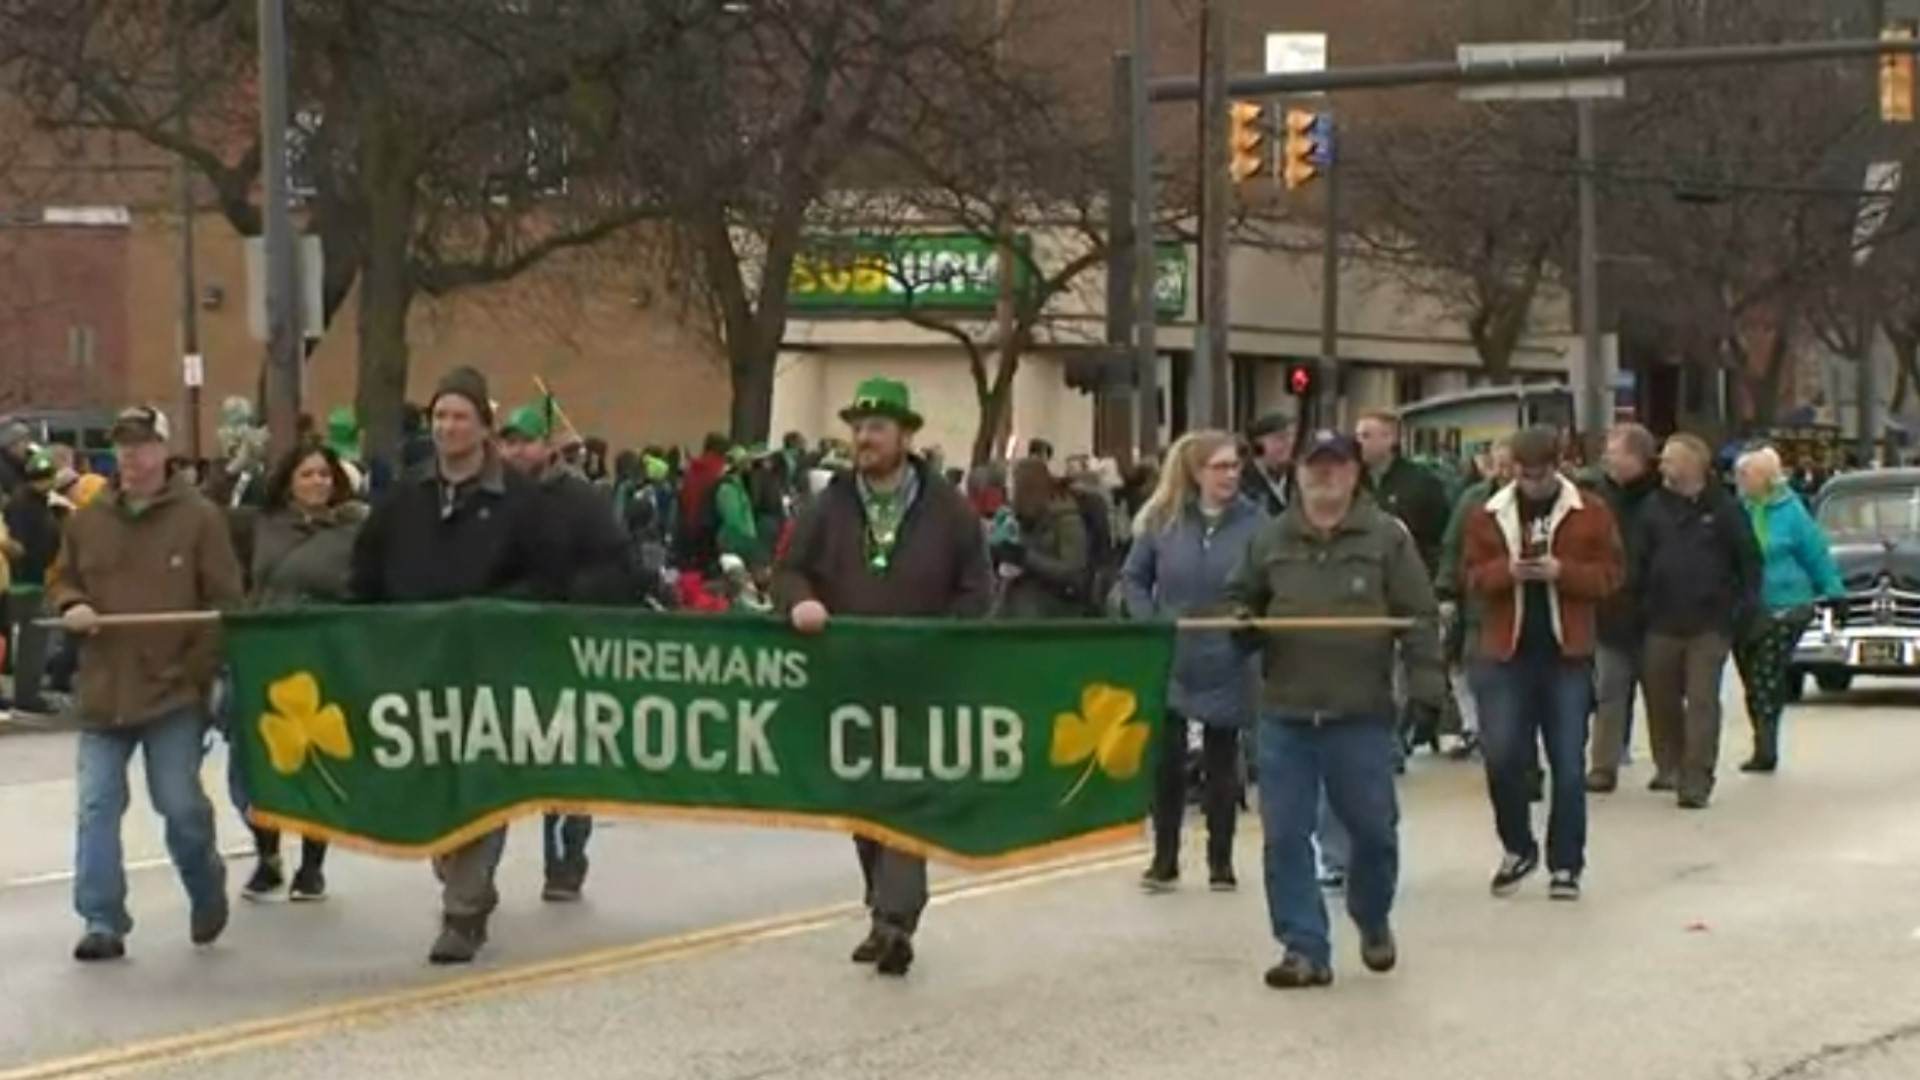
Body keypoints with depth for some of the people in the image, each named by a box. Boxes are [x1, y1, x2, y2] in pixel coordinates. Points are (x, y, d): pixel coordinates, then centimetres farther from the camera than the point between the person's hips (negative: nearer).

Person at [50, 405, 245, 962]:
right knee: (97, 808, -1)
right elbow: (63, 581, 19)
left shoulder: (199, 517, -4)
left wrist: (199, 671, -10)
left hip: (174, 689, -4)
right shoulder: (87, 521, 8)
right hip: (103, 690, 4)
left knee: (181, 805, 1)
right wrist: (71, 606, -5)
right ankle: (102, 922, 4)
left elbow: (224, 600, -5)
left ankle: (207, 893, 27)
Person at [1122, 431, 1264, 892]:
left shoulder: (1254, 522, -8)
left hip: (1226, 665, -1)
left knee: (1221, 764, 10)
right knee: (1166, 760, 0)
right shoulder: (1163, 519, -2)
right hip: (1169, 662, 1)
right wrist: (1149, 627, -4)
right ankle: (1164, 858, 12)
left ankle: (1221, 860, 20)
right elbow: (1133, 577, 7)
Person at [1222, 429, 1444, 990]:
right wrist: (1242, 619, -3)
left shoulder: (1387, 537, -1)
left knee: (1373, 828, 9)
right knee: (1286, 835, 1)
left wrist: (1425, 685, -10)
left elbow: (1419, 618, -1)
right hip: (1284, 714, 2)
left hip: (1362, 716, -2)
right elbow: (1238, 597, 20)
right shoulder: (1270, 538, 7)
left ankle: (1373, 922, 35)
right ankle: (1305, 949, 9)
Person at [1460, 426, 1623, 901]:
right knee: (1501, 756, -1)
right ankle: (1518, 849, 20)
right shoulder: (1487, 515, 3)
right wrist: (1506, 571, -17)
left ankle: (1565, 865, 12)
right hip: (1505, 652, 1)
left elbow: (1610, 573, -3)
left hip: (1566, 652, -1)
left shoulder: (1590, 513, 0)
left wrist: (1562, 572, -18)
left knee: (1568, 765, 3)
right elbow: (1471, 576, 3)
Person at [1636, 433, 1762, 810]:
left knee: (1702, 703, -6)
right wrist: (1641, 603, 1)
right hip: (1662, 622, 3)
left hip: (1709, 623, -3)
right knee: (1661, 700, 10)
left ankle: (1696, 780, -7)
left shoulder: (1723, 508, -2)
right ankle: (1668, 767, 26)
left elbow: (1749, 560, 2)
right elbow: (1640, 561, 8)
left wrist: (1745, 605, -4)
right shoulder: (1655, 507, 6)